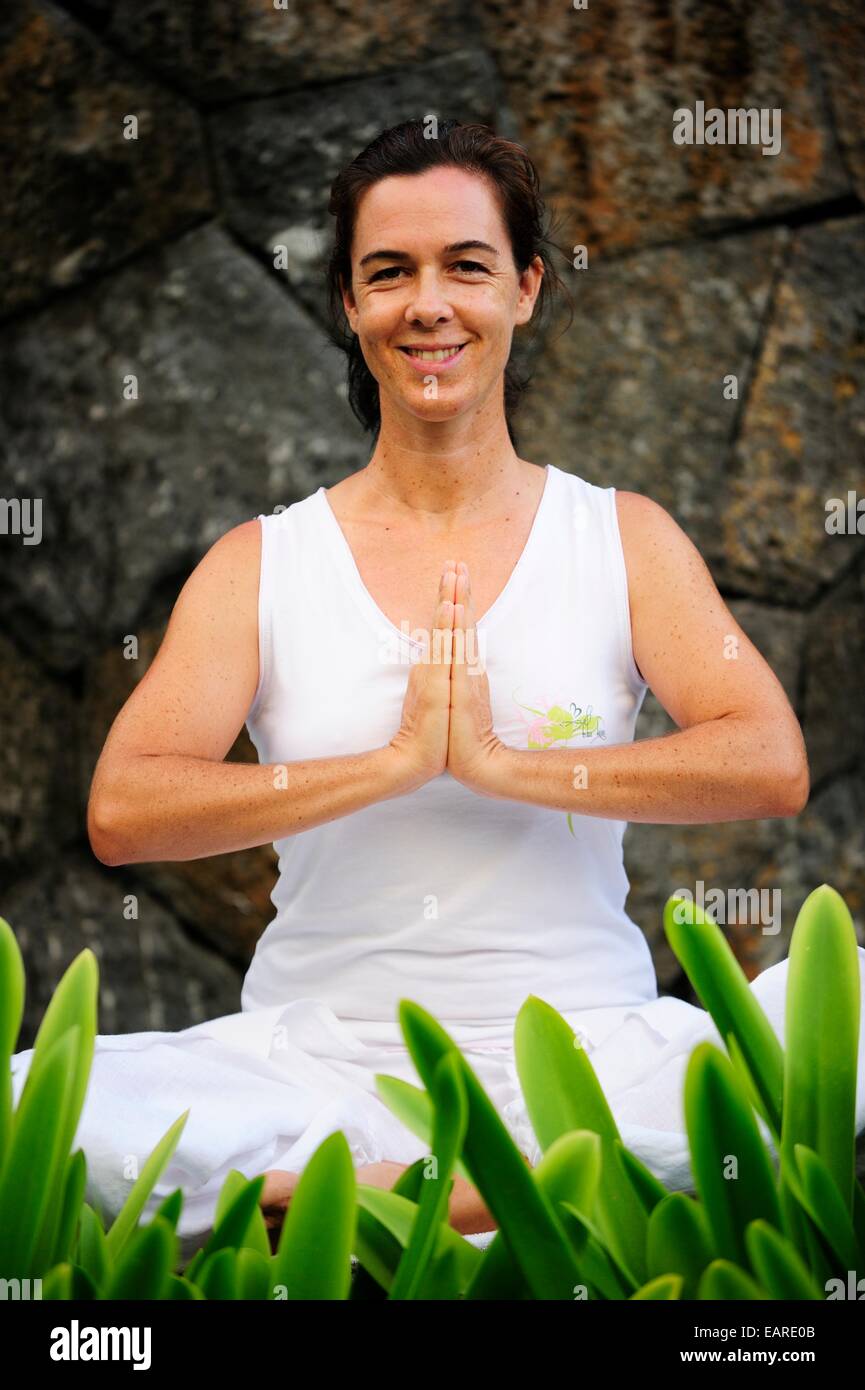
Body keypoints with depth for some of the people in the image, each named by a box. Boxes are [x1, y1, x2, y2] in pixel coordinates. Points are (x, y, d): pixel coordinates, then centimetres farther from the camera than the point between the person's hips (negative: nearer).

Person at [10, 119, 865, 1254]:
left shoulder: (625, 539, 7)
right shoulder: (260, 564, 6)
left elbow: (773, 766, -8)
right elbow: (122, 810, -7)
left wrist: (499, 762, -14)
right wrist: (397, 761, -13)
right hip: (317, 1060, 1)